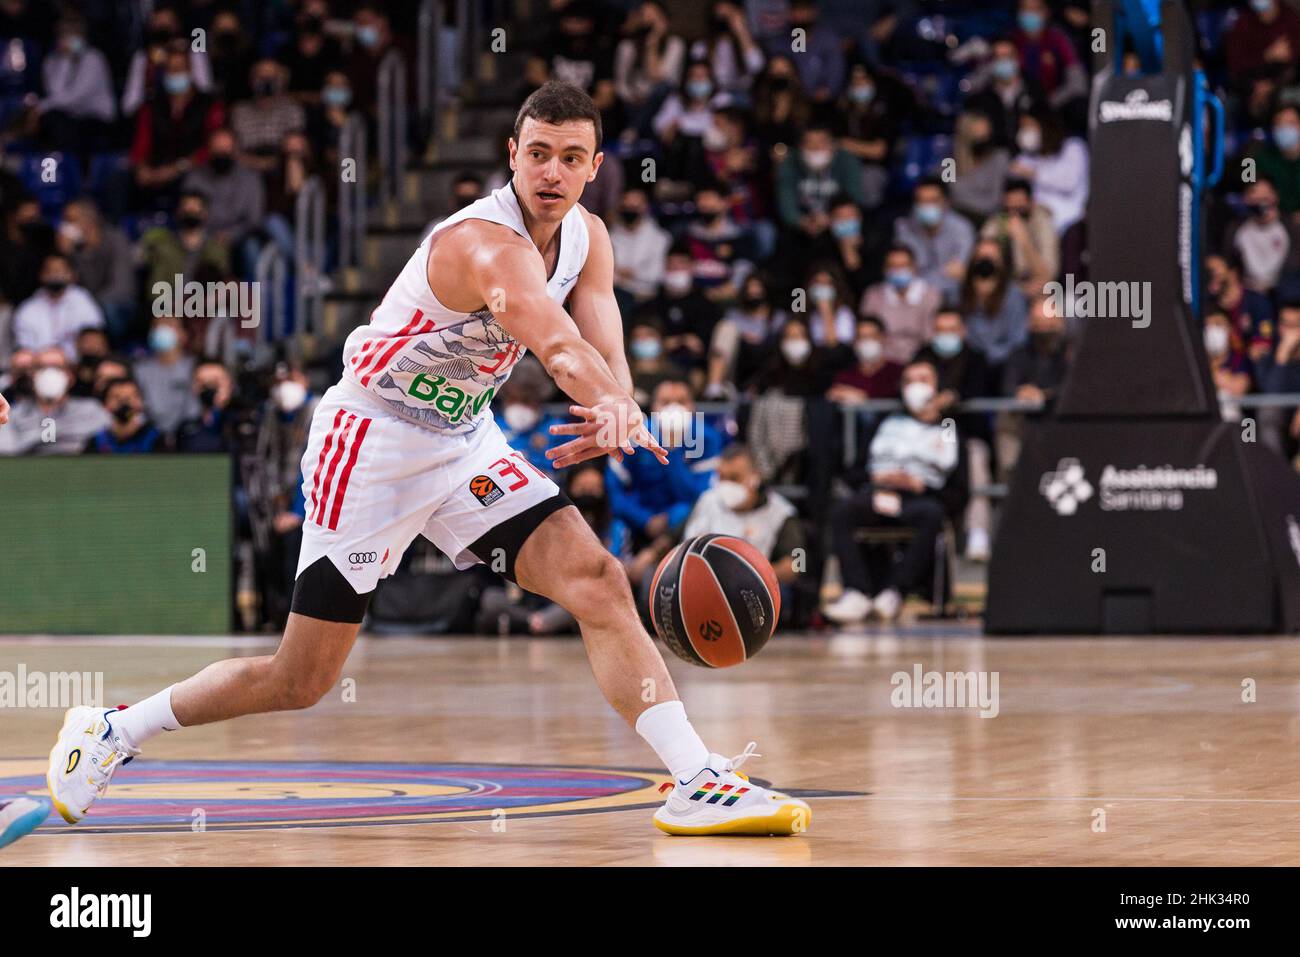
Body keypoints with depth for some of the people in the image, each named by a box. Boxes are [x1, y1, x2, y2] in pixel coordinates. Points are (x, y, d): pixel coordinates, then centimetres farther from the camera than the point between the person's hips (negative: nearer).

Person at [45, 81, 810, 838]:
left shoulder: (587, 240, 0)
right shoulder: (488, 244, -27)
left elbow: (606, 355, -11)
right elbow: (560, 349, -44)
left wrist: (614, 419, -35)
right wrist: (623, 415, -62)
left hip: (463, 443, 7)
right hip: (371, 445, -7)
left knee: (599, 583, -12)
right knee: (302, 681, -2)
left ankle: (698, 783, -15)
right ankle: (111, 733, 18)